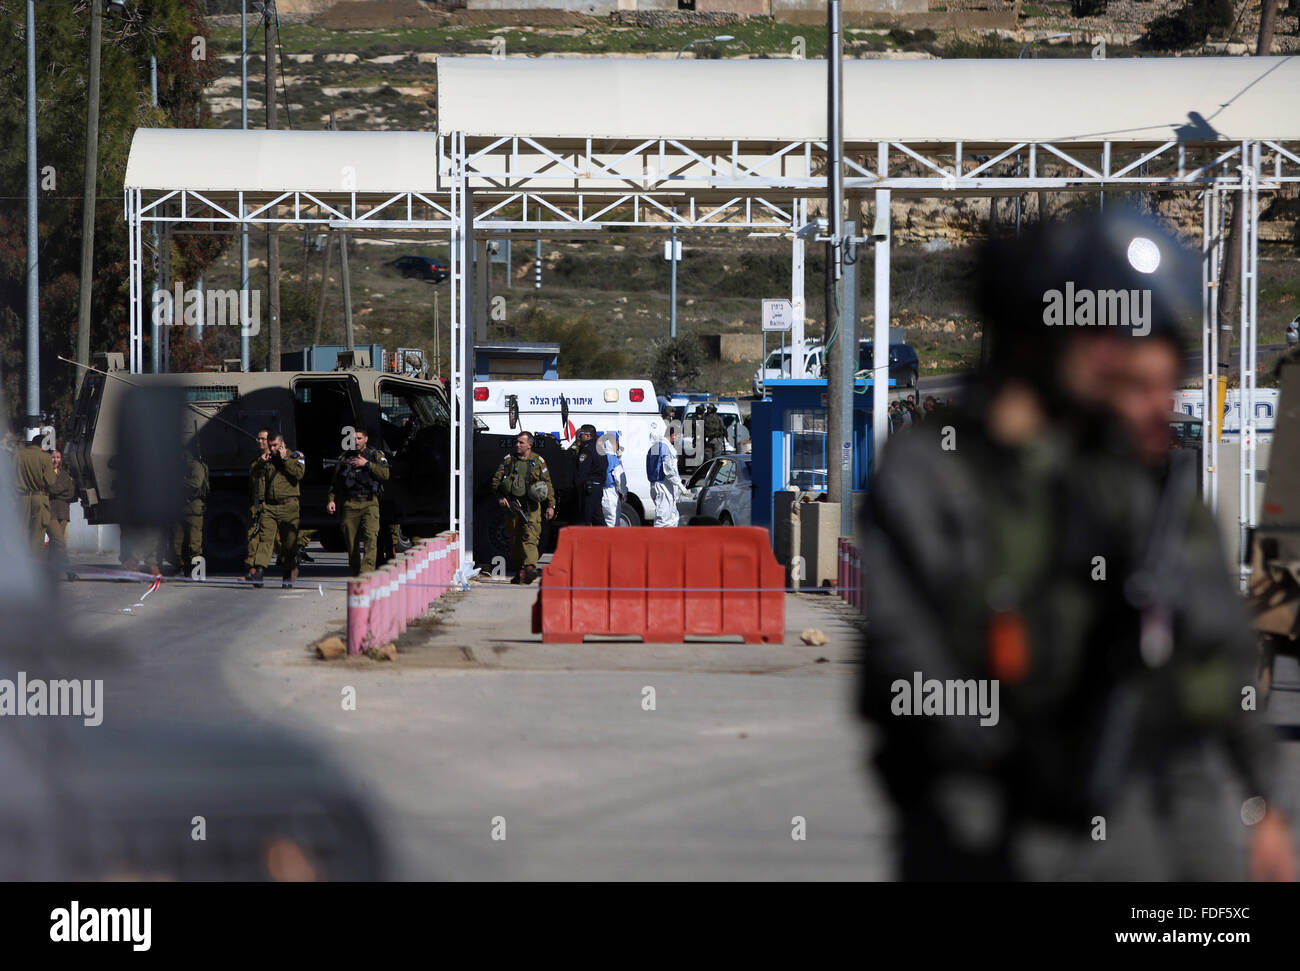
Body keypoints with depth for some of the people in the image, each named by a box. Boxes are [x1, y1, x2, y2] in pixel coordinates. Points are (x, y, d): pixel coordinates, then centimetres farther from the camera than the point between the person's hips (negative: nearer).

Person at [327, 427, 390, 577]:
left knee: (370, 537, -19)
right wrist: (331, 499, 5)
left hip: (370, 504, -2)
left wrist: (367, 464, -8)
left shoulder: (376, 455, 11)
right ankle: (355, 572, 10)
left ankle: (367, 570, -27)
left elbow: (385, 474, -5)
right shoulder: (344, 458, 17)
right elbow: (335, 482, 18)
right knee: (351, 541, 0)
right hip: (350, 505, 3)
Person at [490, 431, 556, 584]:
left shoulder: (538, 462, 8)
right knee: (515, 539, 6)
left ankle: (530, 567, -31)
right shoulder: (508, 461, 11)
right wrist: (500, 497, -4)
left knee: (531, 537, -17)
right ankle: (519, 571, 16)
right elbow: (496, 480, 11)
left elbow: (548, 484, 10)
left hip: (532, 505, -2)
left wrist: (550, 505, 4)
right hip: (512, 504, 3)